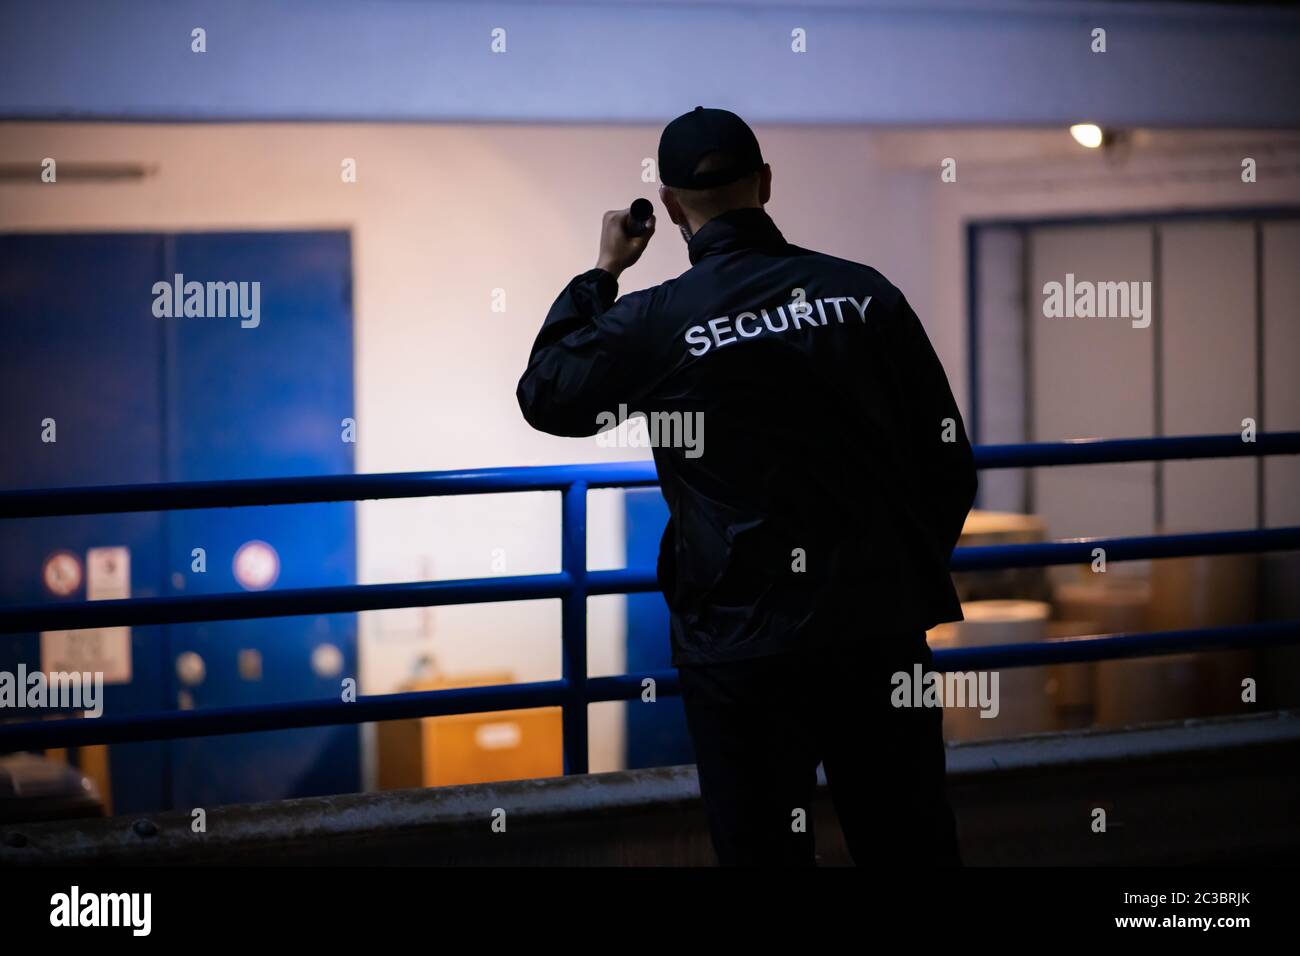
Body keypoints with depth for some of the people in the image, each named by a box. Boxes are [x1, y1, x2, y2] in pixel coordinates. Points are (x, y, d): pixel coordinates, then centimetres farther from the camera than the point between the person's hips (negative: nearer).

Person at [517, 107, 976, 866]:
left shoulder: (654, 324, -7)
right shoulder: (864, 293, -2)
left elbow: (545, 394, 13)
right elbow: (948, 465, 2)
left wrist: (603, 274, 22)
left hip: (743, 644, -2)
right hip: (880, 630, 2)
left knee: (767, 850, 8)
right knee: (912, 847, 10)